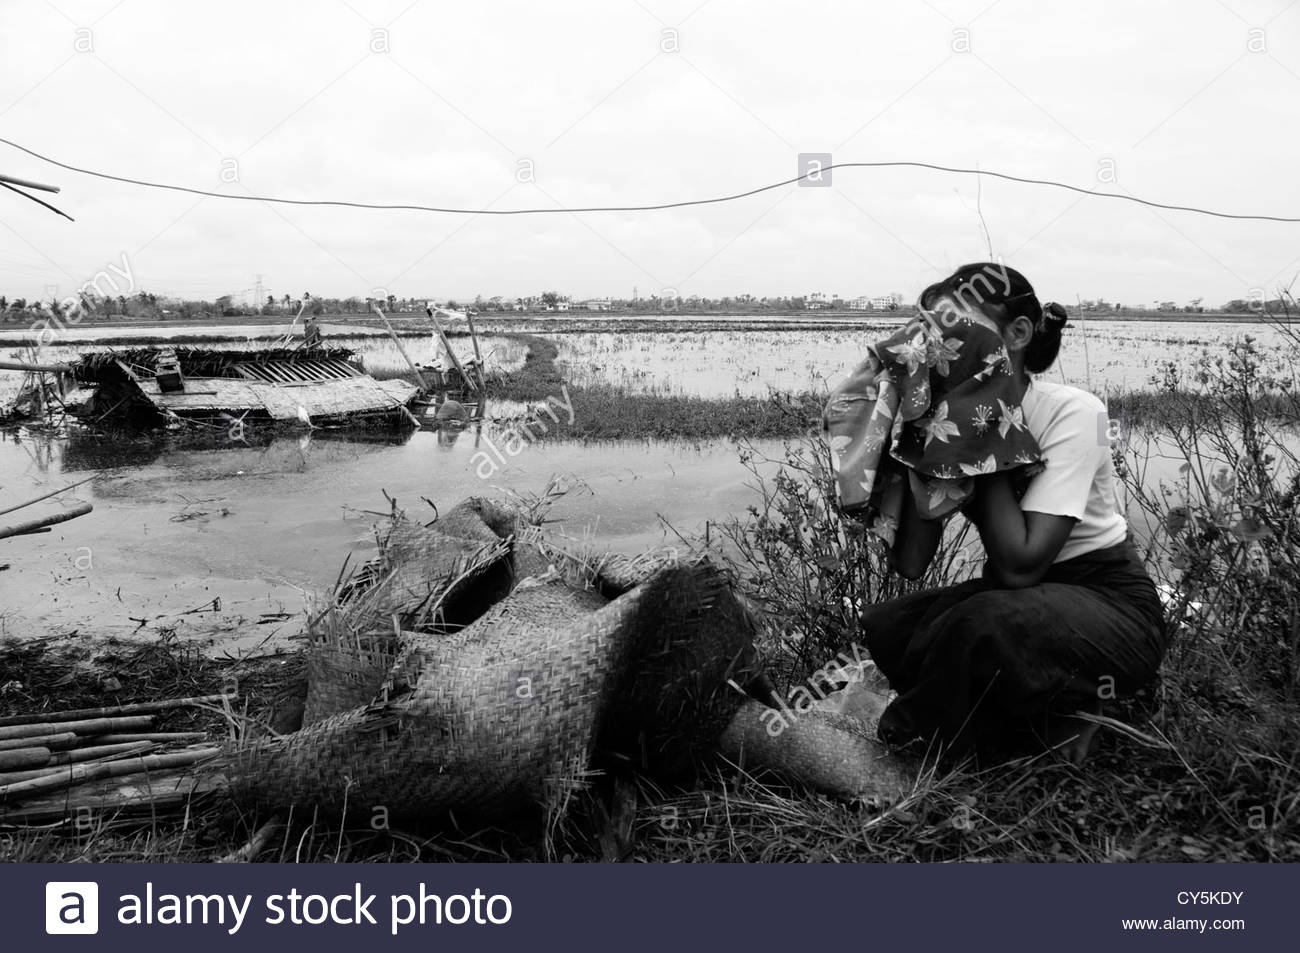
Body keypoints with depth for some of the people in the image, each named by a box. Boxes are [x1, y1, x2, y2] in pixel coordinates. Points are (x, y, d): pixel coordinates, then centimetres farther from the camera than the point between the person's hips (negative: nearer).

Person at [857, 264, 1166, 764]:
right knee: (884, 628, -13)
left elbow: (1020, 566, -29)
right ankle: (1047, 720, 0)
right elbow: (910, 563, -16)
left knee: (984, 621, -35)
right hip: (1018, 602, 7)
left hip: (1111, 605, -6)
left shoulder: (1071, 412, -20)